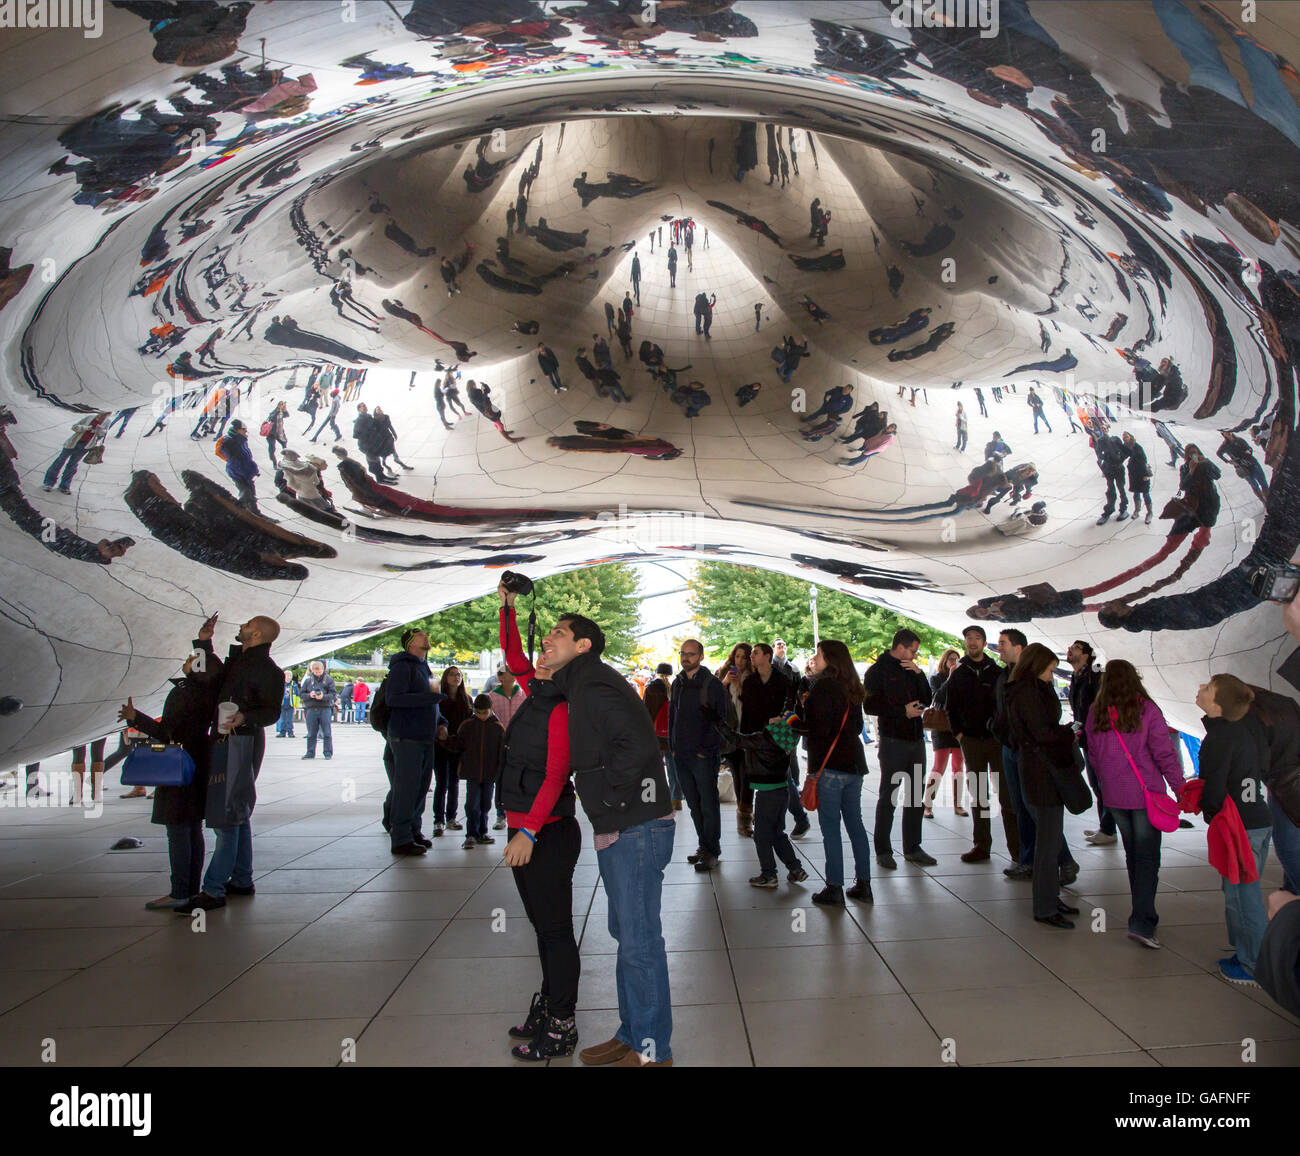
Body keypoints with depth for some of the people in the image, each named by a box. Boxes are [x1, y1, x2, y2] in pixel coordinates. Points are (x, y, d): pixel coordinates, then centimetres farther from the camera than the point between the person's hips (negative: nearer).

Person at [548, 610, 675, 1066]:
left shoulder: (594, 687, -17)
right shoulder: (582, 688, 15)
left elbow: (637, 743, -29)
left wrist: (610, 798, -19)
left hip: (637, 831, -11)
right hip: (618, 832, 11)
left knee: (640, 942, 0)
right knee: (627, 935, 19)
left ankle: (652, 1050, 13)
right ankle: (631, 1035, 33)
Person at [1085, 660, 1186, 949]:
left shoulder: (1096, 712, 0)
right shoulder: (1147, 710, -10)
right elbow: (1164, 754, -10)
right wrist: (1180, 787, -1)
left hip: (1114, 795, 4)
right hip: (1145, 793, -4)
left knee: (1132, 853, 18)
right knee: (1147, 856, -1)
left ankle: (1143, 913, 29)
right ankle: (1141, 922, -9)